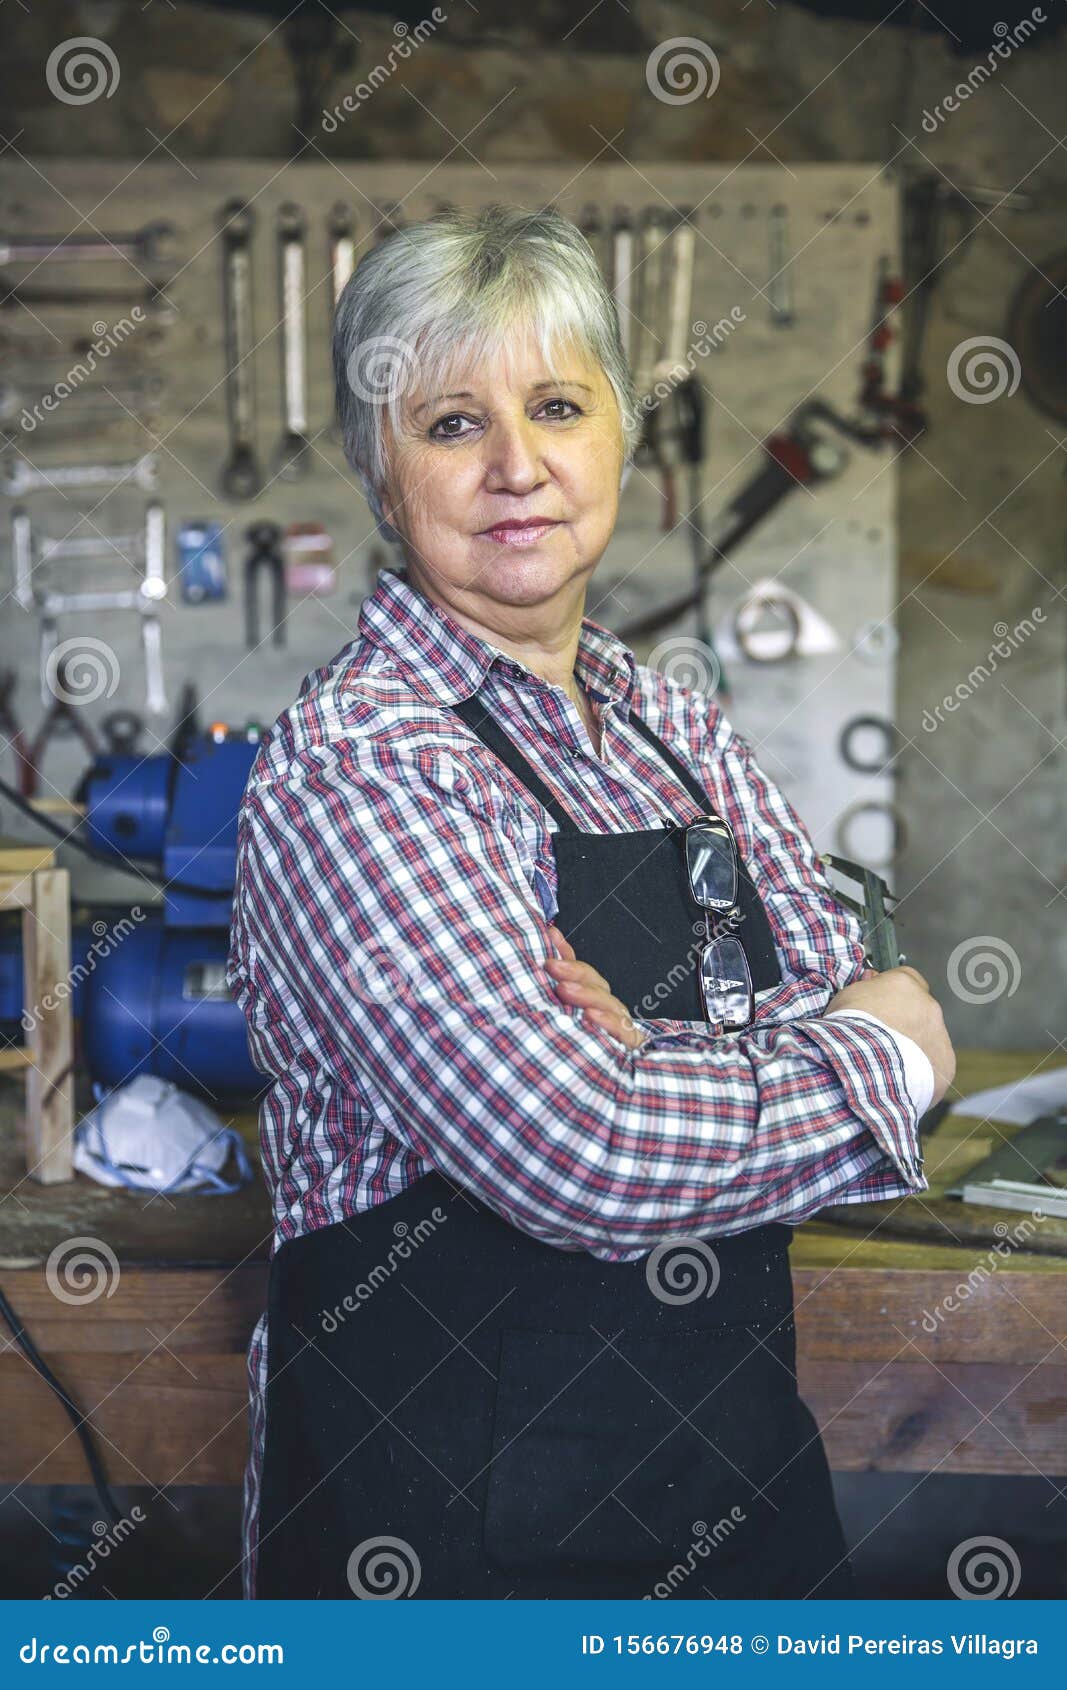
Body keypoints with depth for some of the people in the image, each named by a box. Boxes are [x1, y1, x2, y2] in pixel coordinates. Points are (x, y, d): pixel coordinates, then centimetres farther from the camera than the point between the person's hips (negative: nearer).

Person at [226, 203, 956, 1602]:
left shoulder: (676, 724, 6)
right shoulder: (356, 758, -17)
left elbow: (858, 1002, 2)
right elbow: (574, 1155, -26)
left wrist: (655, 1056, -18)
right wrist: (885, 1055, -11)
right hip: (453, 1504, -6)